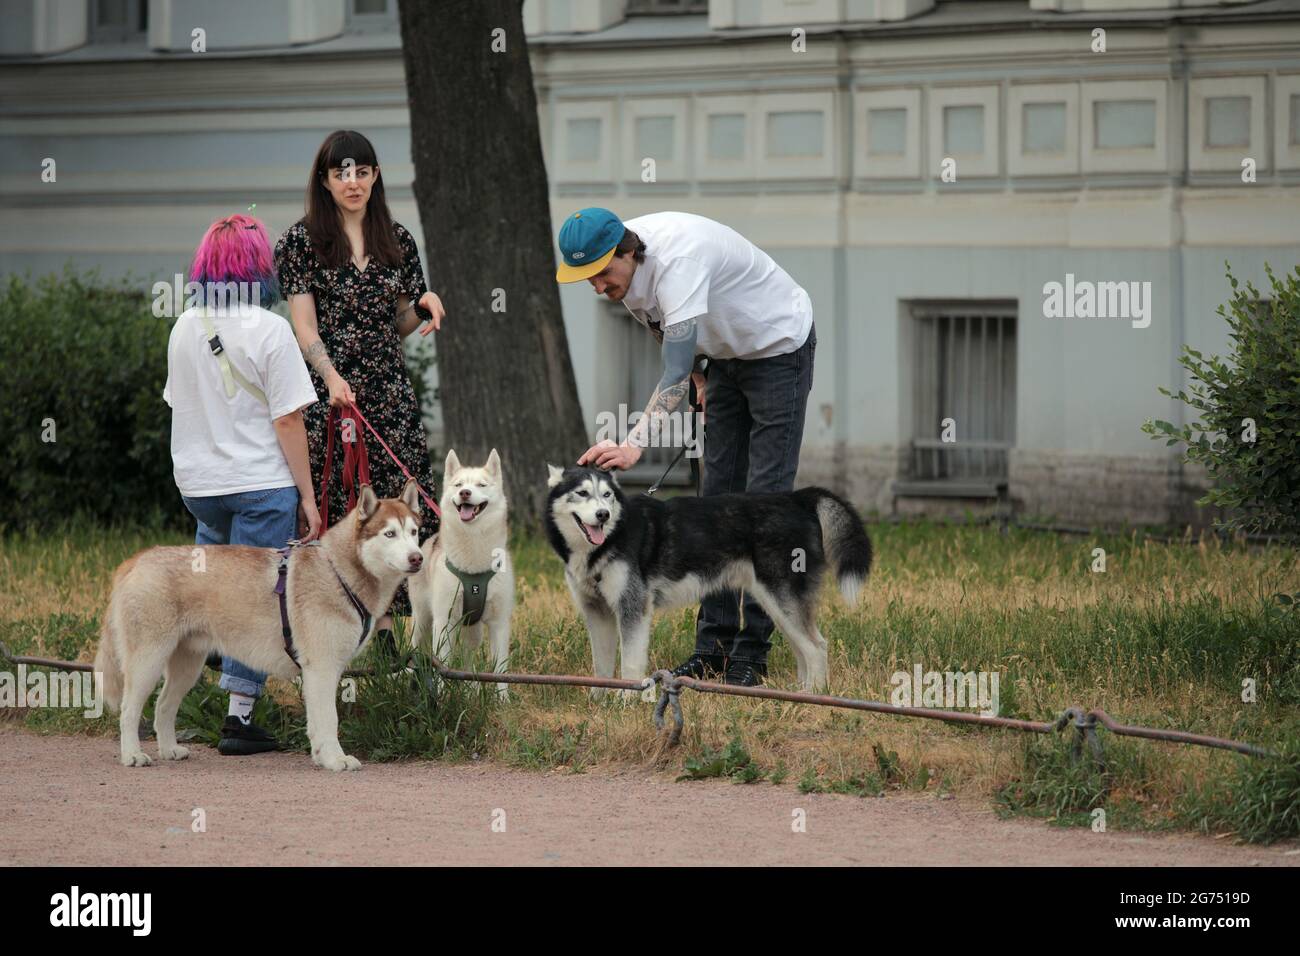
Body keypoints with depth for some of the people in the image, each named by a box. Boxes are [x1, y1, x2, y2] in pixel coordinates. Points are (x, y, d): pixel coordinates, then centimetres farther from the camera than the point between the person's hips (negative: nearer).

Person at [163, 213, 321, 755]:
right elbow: (288, 420, -13)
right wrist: (307, 496, -7)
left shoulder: (184, 329, 4)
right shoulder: (268, 330, -13)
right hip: (261, 484, -5)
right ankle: (239, 718, -1)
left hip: (197, 484, 5)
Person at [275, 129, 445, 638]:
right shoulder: (302, 240, 0)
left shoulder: (397, 241, 12)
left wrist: (424, 306, -3)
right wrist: (331, 376, -23)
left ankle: (385, 629, 4)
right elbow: (305, 328, -7)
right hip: (328, 392, -4)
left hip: (390, 391, 4)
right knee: (330, 510, -7)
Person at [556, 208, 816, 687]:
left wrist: (635, 443, -52)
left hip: (779, 348, -8)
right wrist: (698, 378, 5)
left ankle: (751, 651, -13)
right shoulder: (623, 267, -11)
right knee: (718, 492, 4)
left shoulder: (679, 261, -37)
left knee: (765, 494, -12)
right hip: (727, 354, 8)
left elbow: (675, 374, -43)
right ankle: (715, 643, 4)